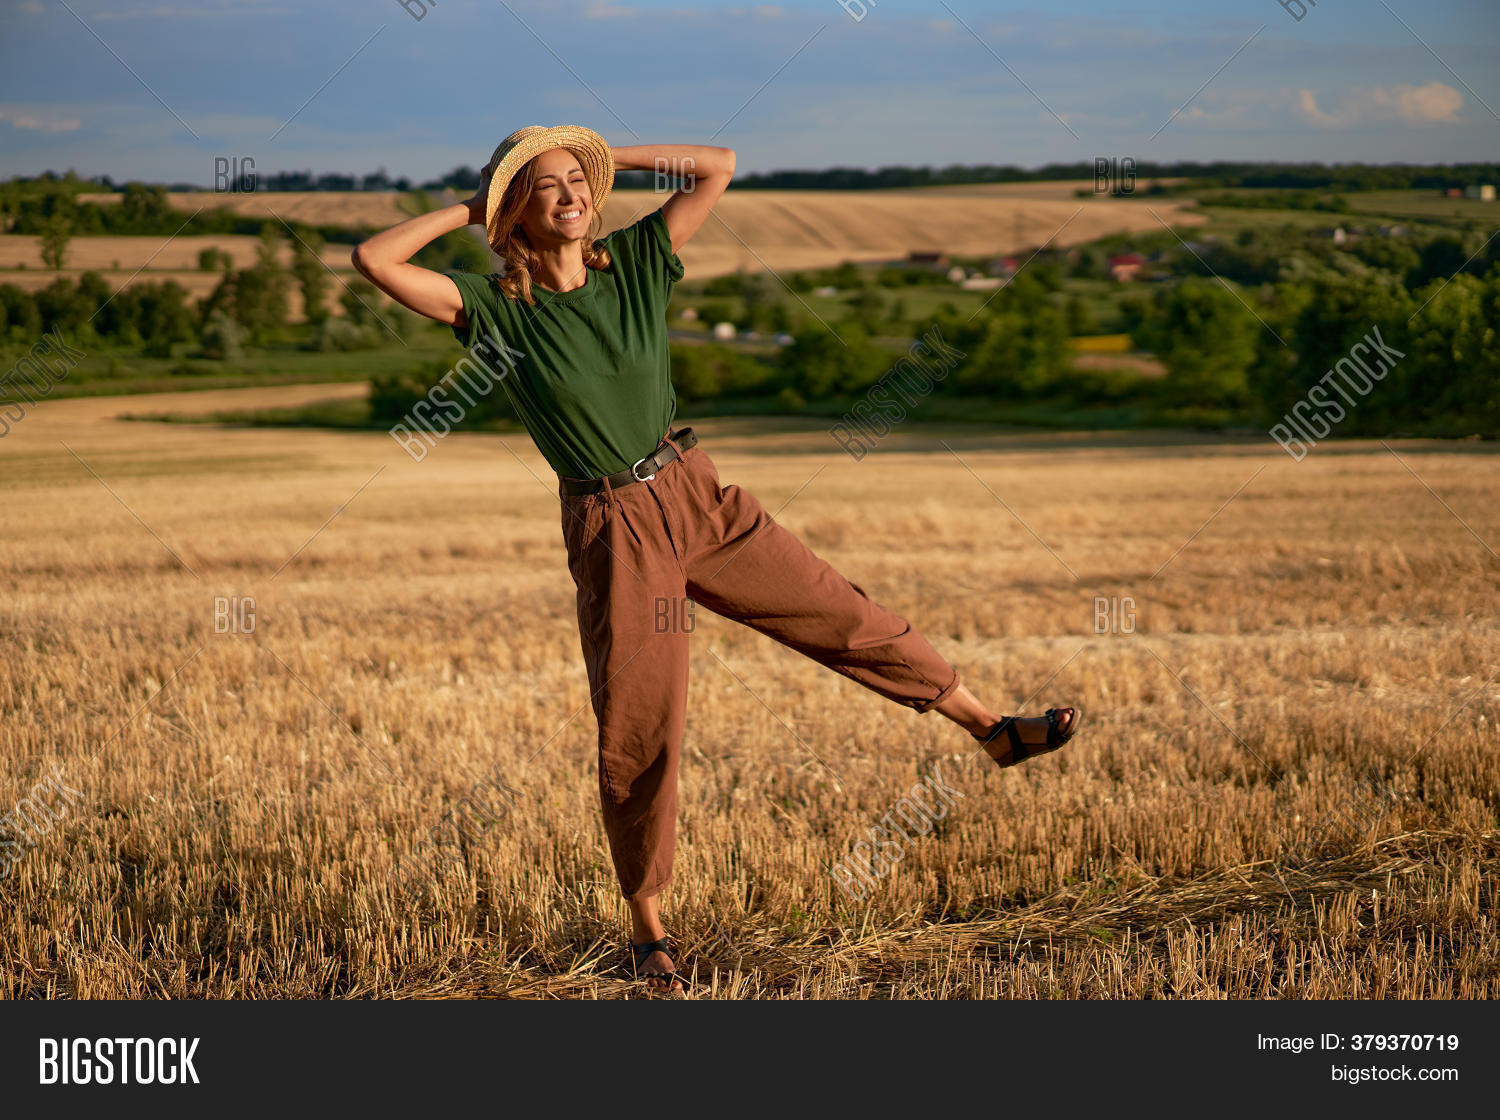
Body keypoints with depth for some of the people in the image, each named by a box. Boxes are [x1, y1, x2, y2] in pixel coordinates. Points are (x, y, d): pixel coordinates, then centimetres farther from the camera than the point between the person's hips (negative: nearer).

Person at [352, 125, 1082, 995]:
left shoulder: (635, 261, 1)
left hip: (696, 496, 3)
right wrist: (470, 208, -5)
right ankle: (648, 924, 17)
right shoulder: (493, 307, -6)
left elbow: (719, 165, 3)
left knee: (846, 617, 8)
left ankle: (992, 730, 23)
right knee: (638, 732, 2)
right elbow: (374, 259, -15)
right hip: (612, 531, -3)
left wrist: (607, 156, 5)